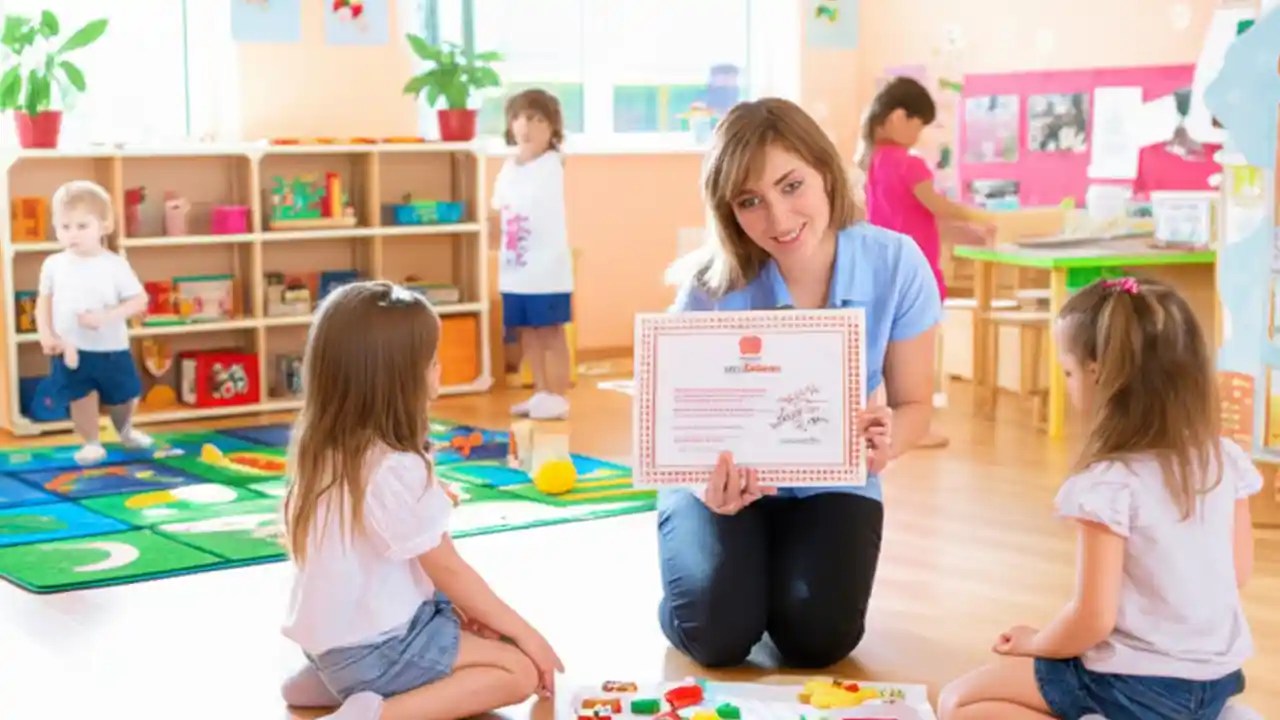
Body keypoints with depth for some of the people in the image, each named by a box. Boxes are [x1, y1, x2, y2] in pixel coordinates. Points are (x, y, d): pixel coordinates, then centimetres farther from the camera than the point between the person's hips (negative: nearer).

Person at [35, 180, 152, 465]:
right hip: (70, 350, 1)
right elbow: (44, 301, 7)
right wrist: (45, 334, -7)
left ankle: (125, 431, 45)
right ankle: (91, 443, 19)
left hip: (111, 349, 0)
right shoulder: (53, 265, -3)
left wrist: (105, 316, -23)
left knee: (120, 399, 15)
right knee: (81, 398, -2)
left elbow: (139, 300, -10)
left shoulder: (115, 265, -11)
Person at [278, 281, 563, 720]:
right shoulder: (396, 470, -24)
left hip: (332, 637, 9)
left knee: (465, 625, 26)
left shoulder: (323, 451, 3)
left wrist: (456, 607, 13)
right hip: (374, 648, -9)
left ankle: (337, 682, 13)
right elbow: (449, 569, -16)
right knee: (520, 671, -5)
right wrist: (525, 633, -5)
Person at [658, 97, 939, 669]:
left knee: (818, 637, -20)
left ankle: (789, 569, 16)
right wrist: (710, 482, -43)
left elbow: (912, 404, -8)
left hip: (833, 483, 1)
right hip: (727, 479, -1)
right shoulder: (712, 287, -23)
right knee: (717, 635, -22)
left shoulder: (895, 264, -18)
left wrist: (888, 440, -33)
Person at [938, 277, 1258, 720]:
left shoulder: (1108, 483, -22)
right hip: (1218, 679, 8)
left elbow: (1094, 619, -22)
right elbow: (1240, 572, 10)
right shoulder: (1226, 460, -3)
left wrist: (1034, 644, -2)